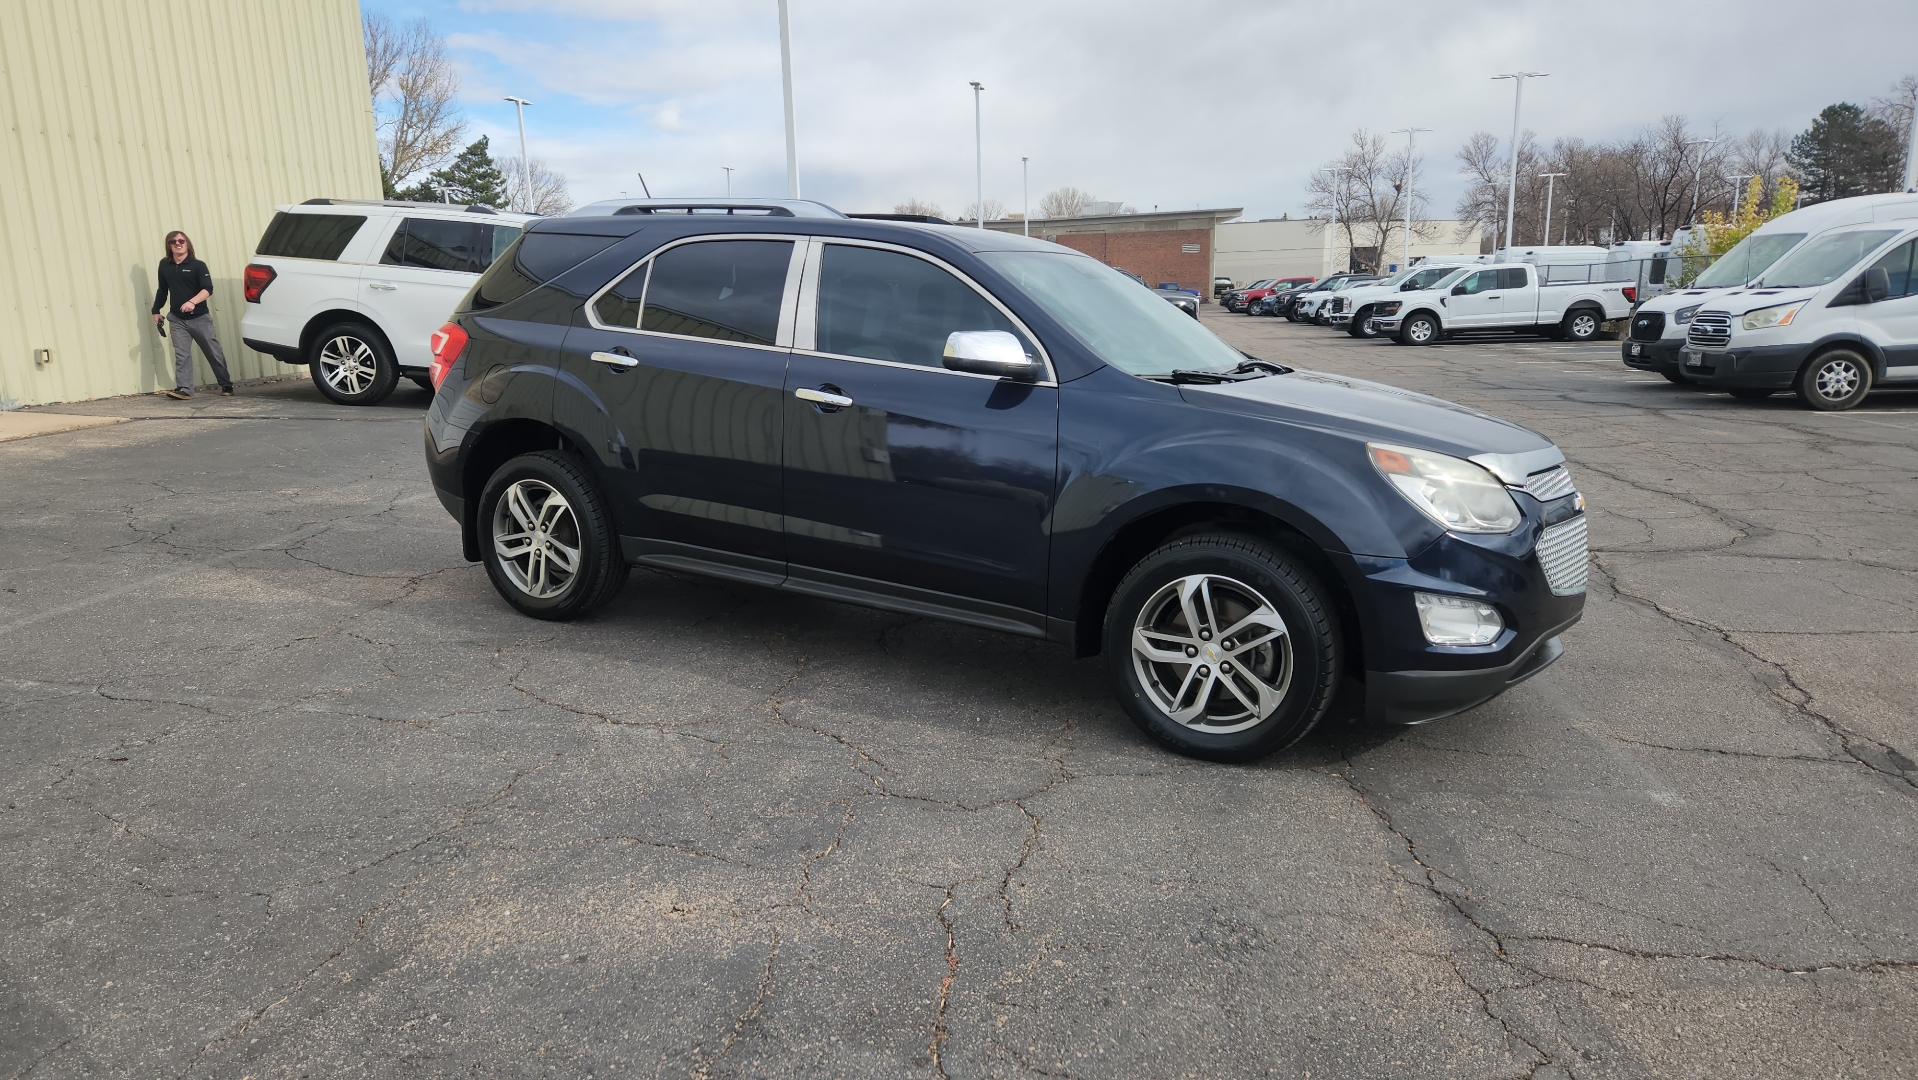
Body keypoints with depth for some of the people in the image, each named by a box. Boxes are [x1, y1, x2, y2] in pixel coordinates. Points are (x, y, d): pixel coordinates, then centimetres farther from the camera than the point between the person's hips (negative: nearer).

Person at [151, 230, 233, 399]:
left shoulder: (198, 265, -4)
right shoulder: (164, 266, 9)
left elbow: (208, 289, -15)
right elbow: (162, 290, 21)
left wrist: (192, 302, -30)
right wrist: (156, 310, 22)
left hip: (200, 318, -3)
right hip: (177, 320, 3)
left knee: (214, 353, 4)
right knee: (181, 355, -6)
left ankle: (227, 385, 16)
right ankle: (184, 389, -10)